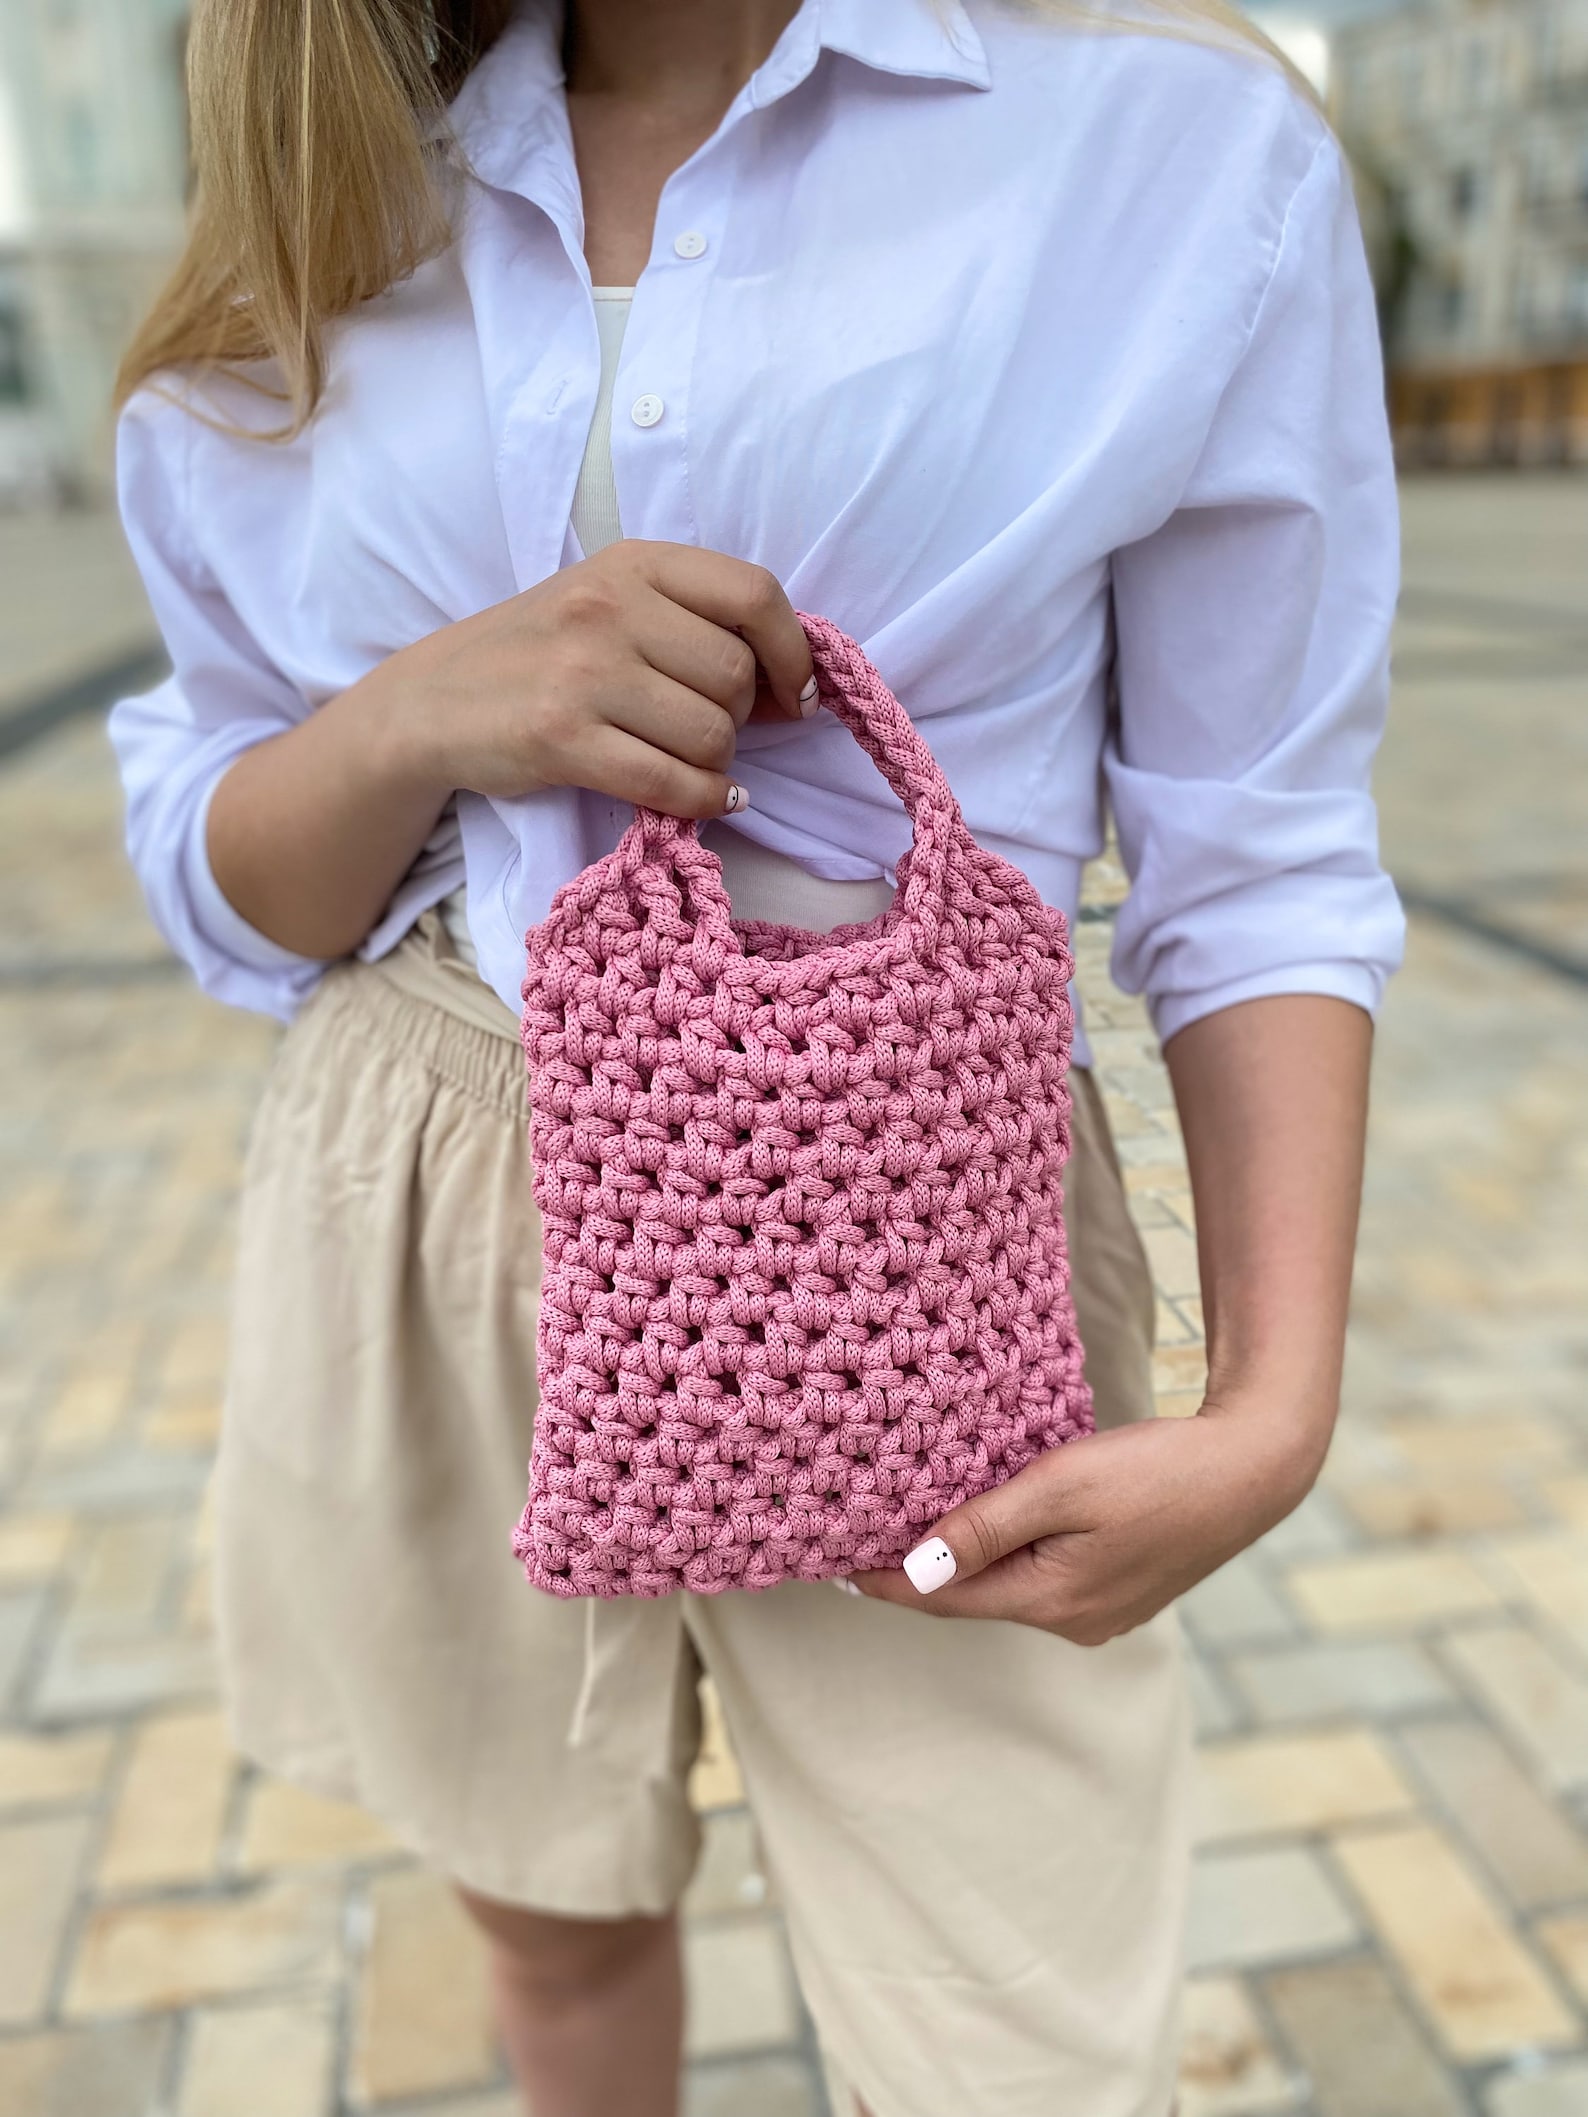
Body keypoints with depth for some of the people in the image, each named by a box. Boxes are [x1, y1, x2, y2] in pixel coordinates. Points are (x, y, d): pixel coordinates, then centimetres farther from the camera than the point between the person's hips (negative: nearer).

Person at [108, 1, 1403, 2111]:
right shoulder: (343, 214, 6)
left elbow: (1255, 870, -4)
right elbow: (222, 888, 6)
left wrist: (1275, 1406, -14)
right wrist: (421, 716, -15)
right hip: (425, 1239, 4)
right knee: (563, 1921, 22)